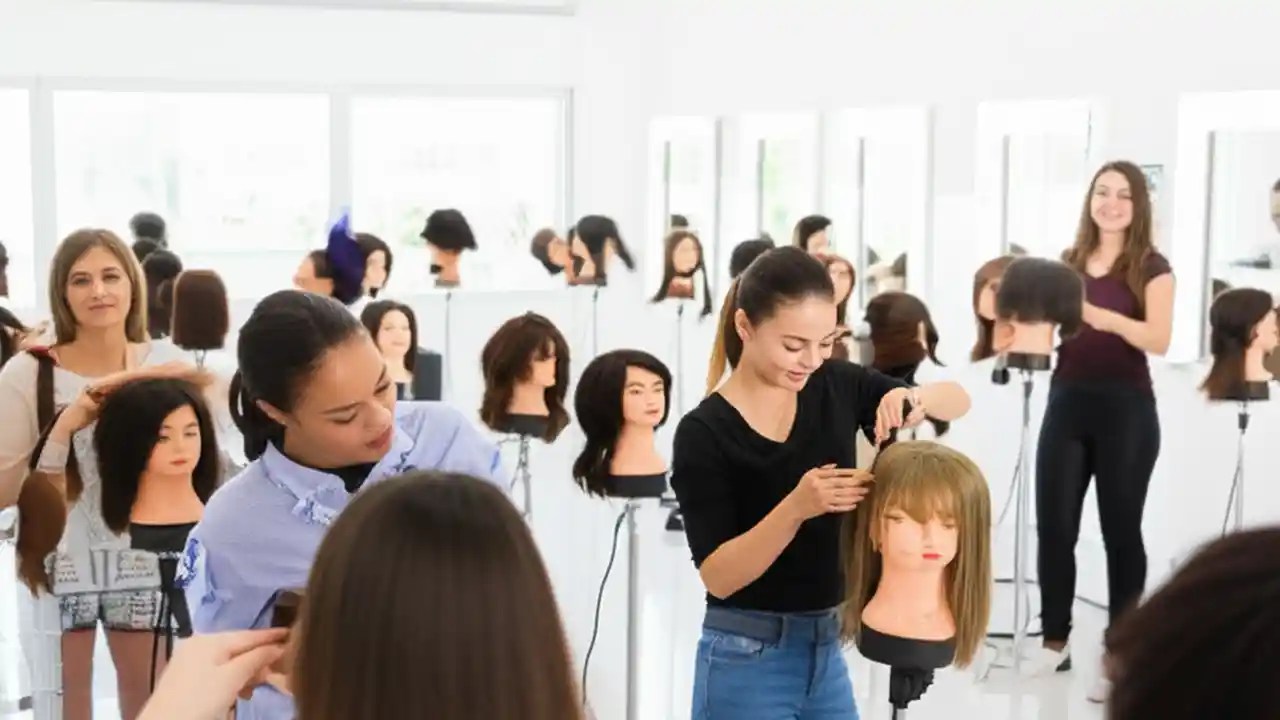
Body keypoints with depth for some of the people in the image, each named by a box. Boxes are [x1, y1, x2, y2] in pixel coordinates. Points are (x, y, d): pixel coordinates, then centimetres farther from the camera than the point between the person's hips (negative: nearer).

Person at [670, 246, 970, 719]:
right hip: (747, 660, -5)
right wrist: (795, 507, -33)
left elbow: (959, 401, 5)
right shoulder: (704, 433, -14)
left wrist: (916, 398, -18)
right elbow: (718, 576, -18)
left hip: (826, 650, 5)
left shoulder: (836, 387, -1)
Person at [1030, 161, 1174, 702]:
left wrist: (1101, 315, -28)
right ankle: (1055, 642, 15)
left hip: (1125, 408, -4)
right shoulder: (1068, 263, 11)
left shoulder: (1151, 267, -1)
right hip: (1067, 402, 4)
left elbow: (1159, 339, -14)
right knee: (1053, 523, 2)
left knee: (1120, 529, 3)